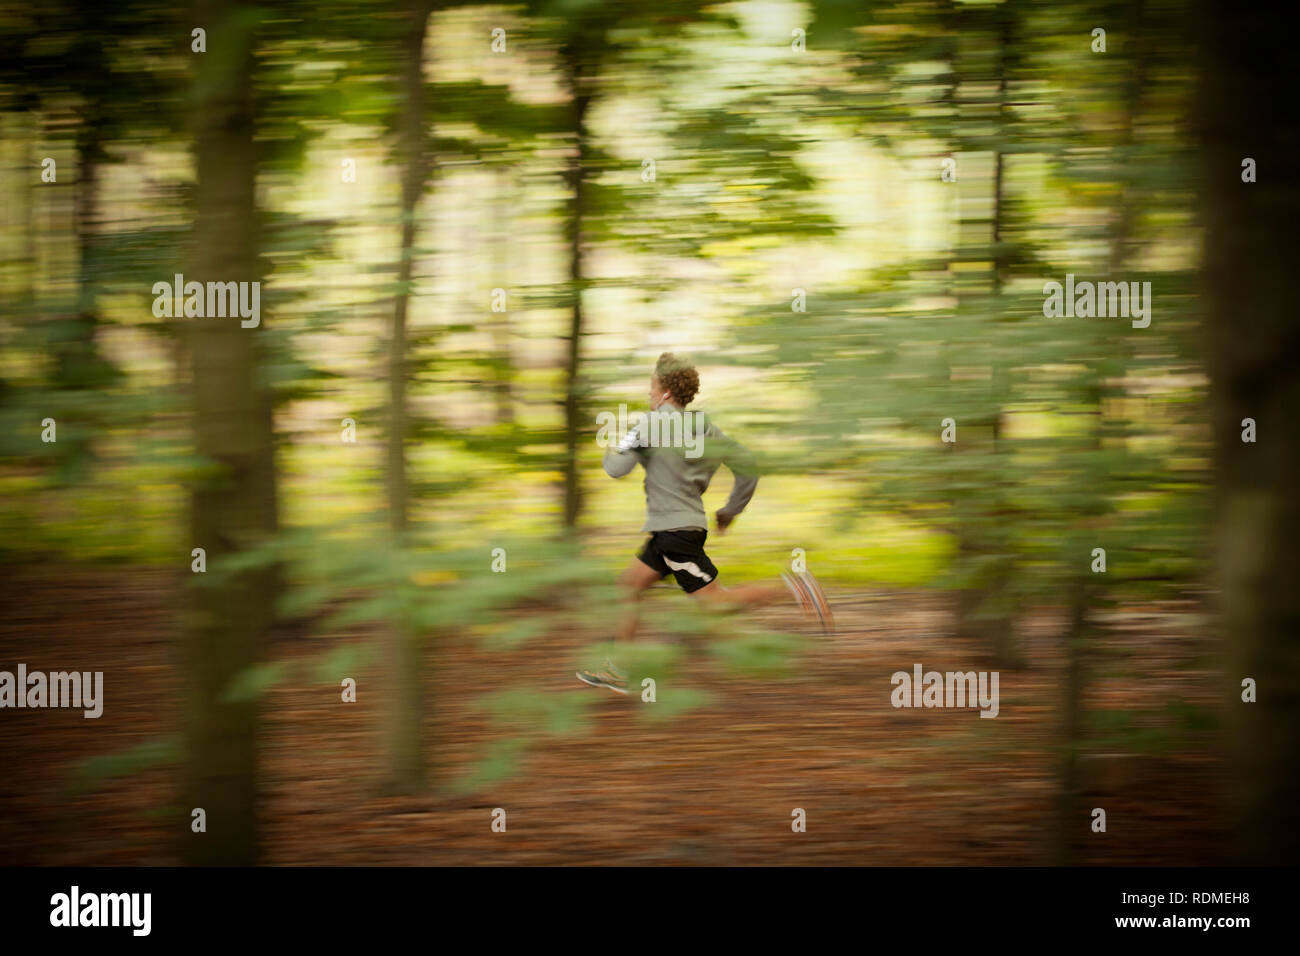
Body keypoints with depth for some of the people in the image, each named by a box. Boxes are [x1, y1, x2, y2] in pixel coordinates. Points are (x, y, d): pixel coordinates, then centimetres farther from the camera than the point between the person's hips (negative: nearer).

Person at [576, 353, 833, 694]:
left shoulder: (653, 423, -12)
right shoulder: (704, 426, 10)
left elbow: (618, 468, -12)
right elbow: (746, 465, 9)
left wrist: (611, 453, 12)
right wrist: (730, 510, 21)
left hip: (676, 530, -9)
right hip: (679, 526, 9)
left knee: (716, 601, -8)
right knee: (630, 582, 15)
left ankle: (790, 588, -17)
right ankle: (617, 670, 17)